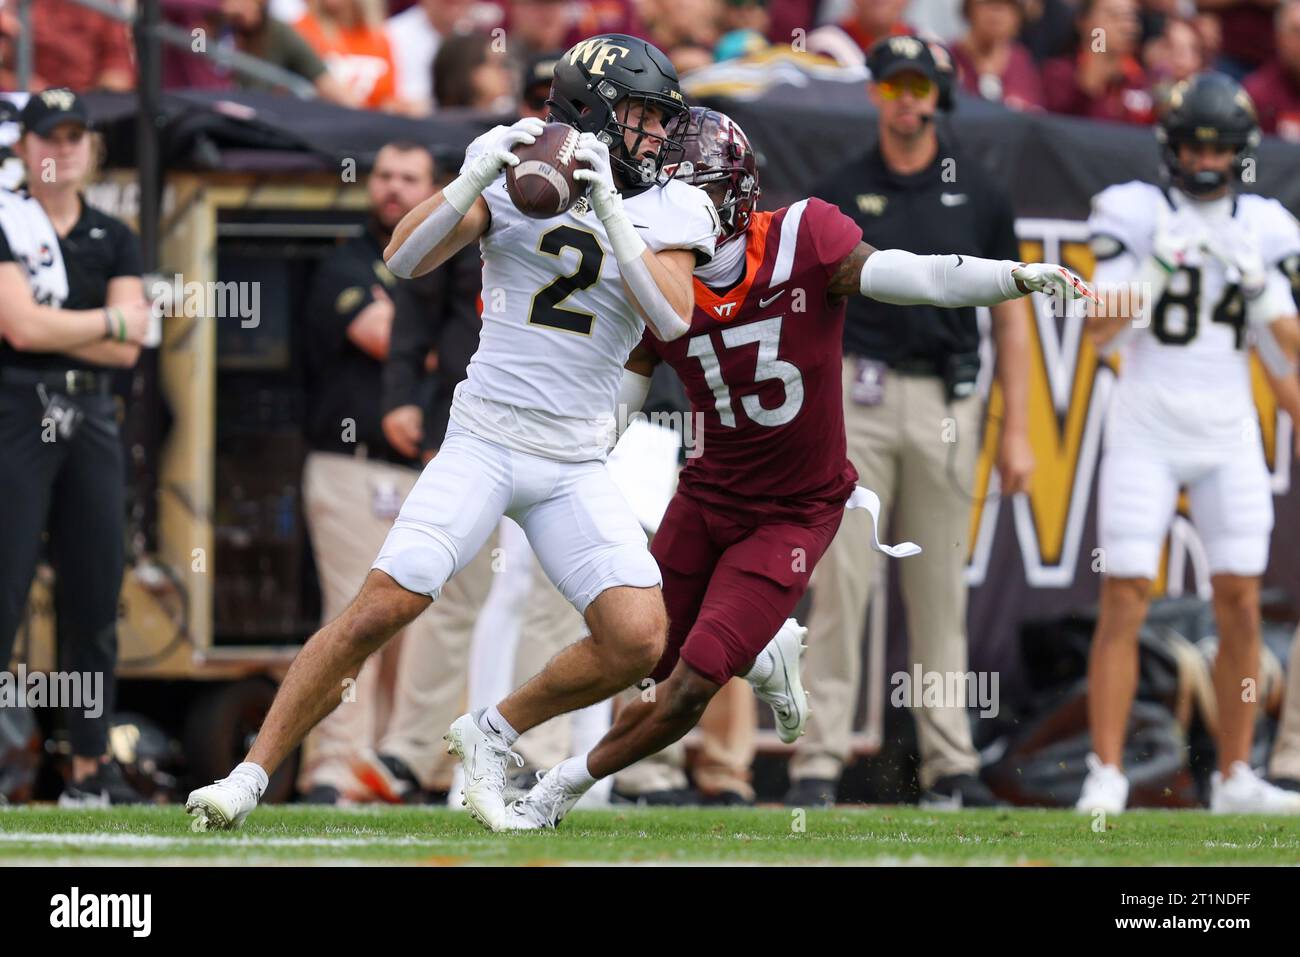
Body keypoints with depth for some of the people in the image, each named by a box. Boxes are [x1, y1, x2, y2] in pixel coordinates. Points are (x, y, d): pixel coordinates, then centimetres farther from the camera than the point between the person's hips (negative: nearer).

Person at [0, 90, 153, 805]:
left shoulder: (113, 239, 14)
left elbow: (127, 349, 3)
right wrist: (110, 321, -2)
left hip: (91, 423, 5)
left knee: (96, 597, 5)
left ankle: (90, 768, 11)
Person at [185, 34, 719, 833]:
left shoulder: (668, 210, 3)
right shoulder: (519, 179, -3)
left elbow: (673, 318, -15)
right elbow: (405, 259, -12)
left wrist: (609, 207, -22)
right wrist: (474, 179, -26)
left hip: (576, 467, 2)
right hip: (483, 443, -2)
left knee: (639, 640, -14)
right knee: (381, 610, -15)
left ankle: (493, 734, 10)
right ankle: (251, 775, -5)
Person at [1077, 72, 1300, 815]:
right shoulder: (1137, 215, -1)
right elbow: (1103, 330, -8)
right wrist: (1156, 271, -19)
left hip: (1229, 435, 3)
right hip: (1146, 432, -3)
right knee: (1125, 601, -7)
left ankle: (1235, 779, 7)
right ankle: (1106, 775, -5)